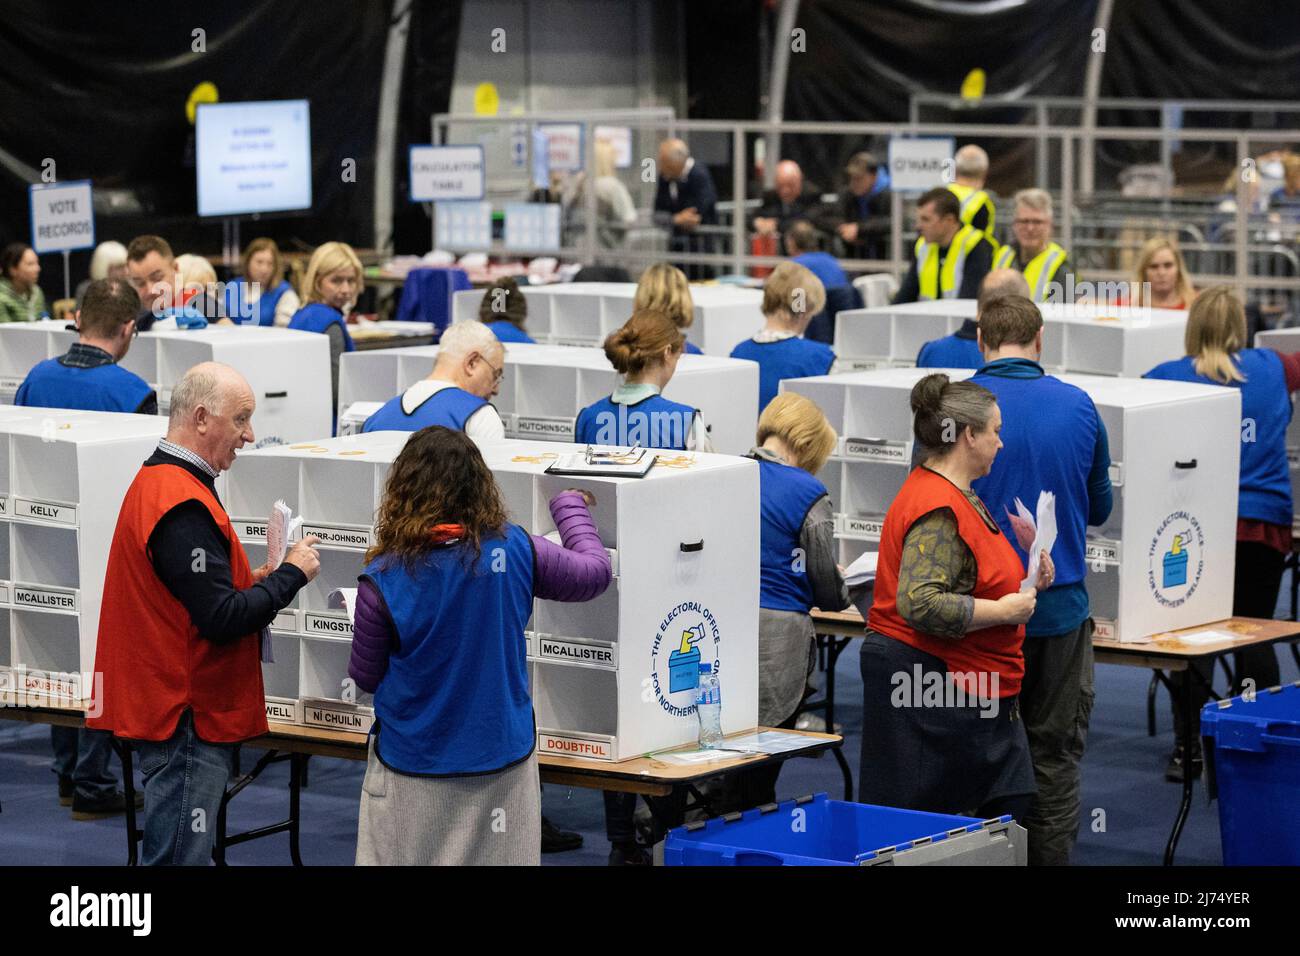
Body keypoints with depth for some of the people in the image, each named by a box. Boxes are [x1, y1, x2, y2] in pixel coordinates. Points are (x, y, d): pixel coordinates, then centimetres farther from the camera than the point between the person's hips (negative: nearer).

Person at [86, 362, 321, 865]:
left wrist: (252, 581, 9)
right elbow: (223, 620, -23)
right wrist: (292, 574, -10)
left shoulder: (154, 481, 13)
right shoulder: (185, 506, -21)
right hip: (188, 717, -11)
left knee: (176, 852, 16)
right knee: (178, 857, -5)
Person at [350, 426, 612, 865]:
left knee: (408, 860, 10)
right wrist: (570, 506, 25)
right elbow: (595, 572, 8)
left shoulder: (383, 580, -16)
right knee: (497, 859, 13)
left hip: (413, 768, -2)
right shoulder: (513, 551, -10)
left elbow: (365, 677, -2)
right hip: (502, 759, 2)